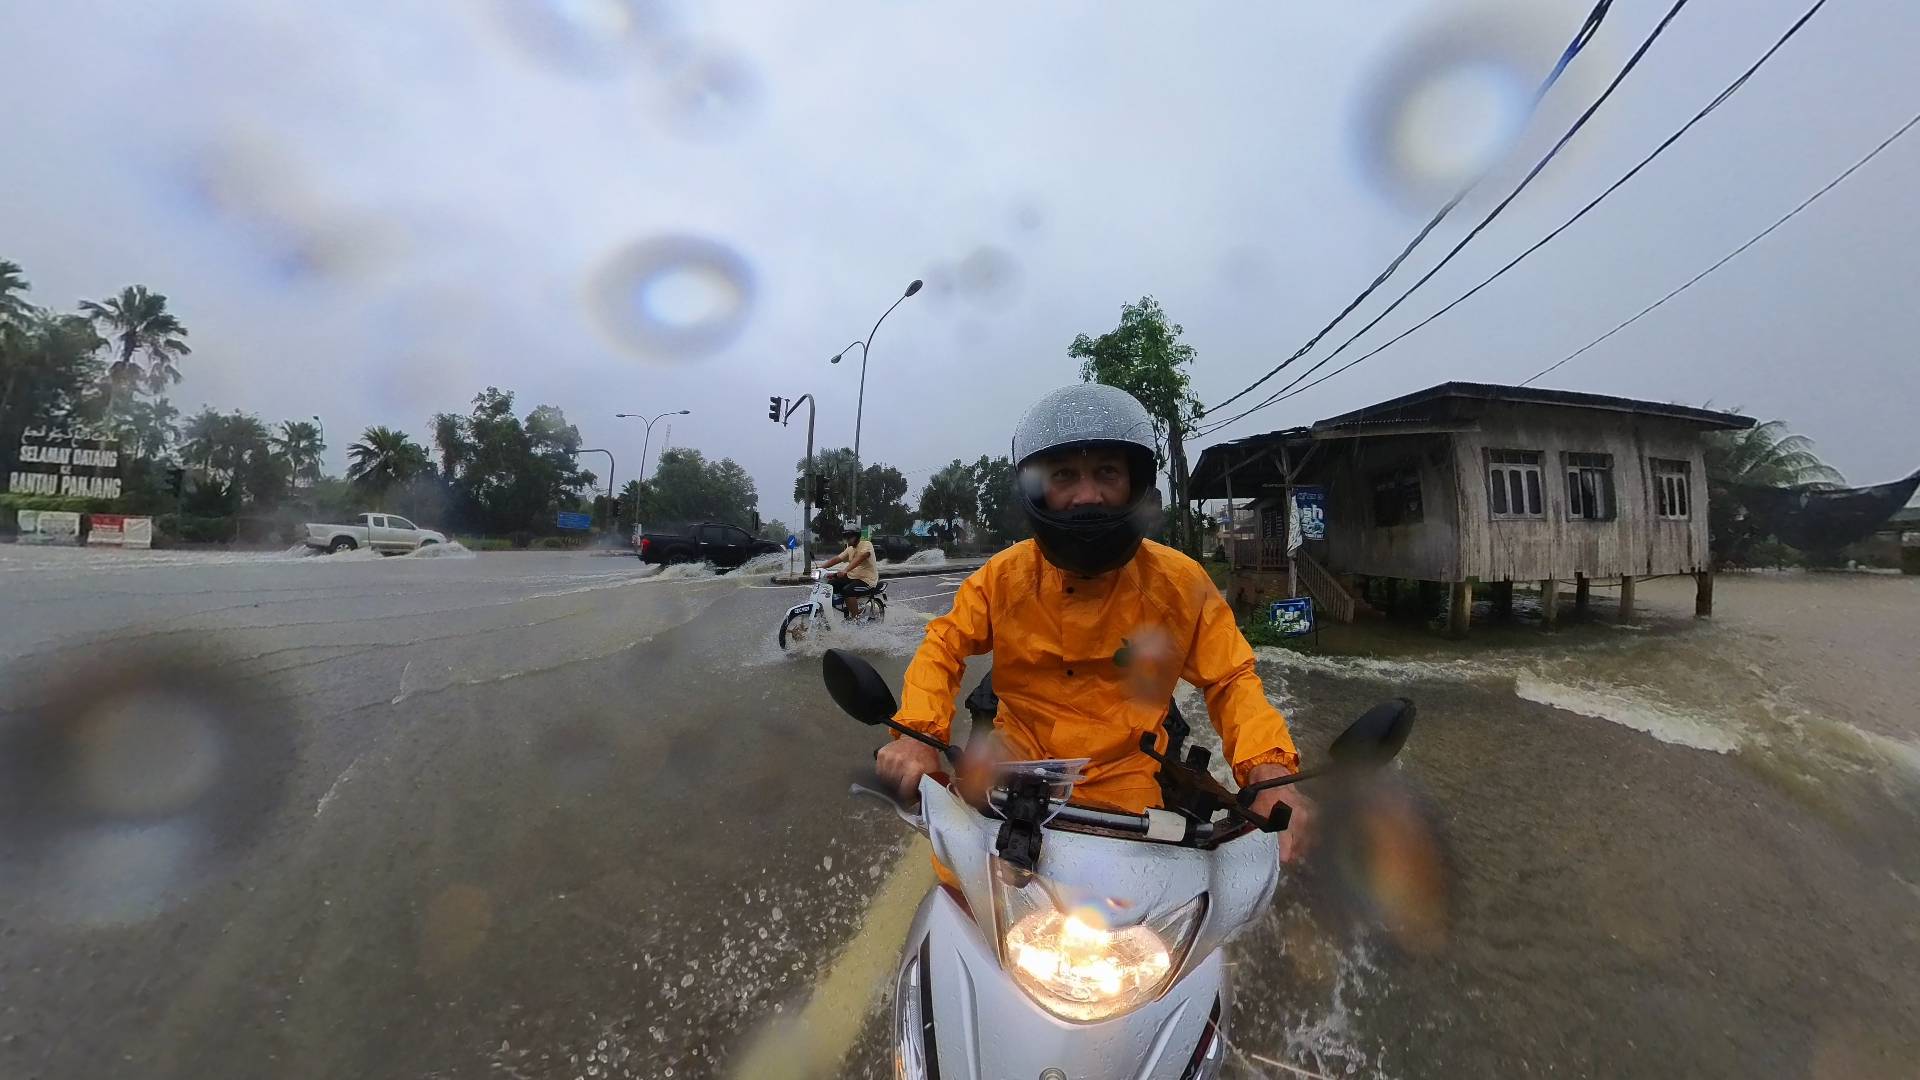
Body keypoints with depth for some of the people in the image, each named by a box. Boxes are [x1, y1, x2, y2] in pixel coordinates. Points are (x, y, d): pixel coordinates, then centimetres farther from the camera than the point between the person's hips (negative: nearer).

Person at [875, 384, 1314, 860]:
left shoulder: (1179, 582, -11)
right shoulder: (1005, 574, -9)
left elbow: (1231, 679, -3)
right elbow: (944, 647, -4)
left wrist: (1267, 767, -22)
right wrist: (917, 732, -22)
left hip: (1123, 781, 0)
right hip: (1016, 762, 1)